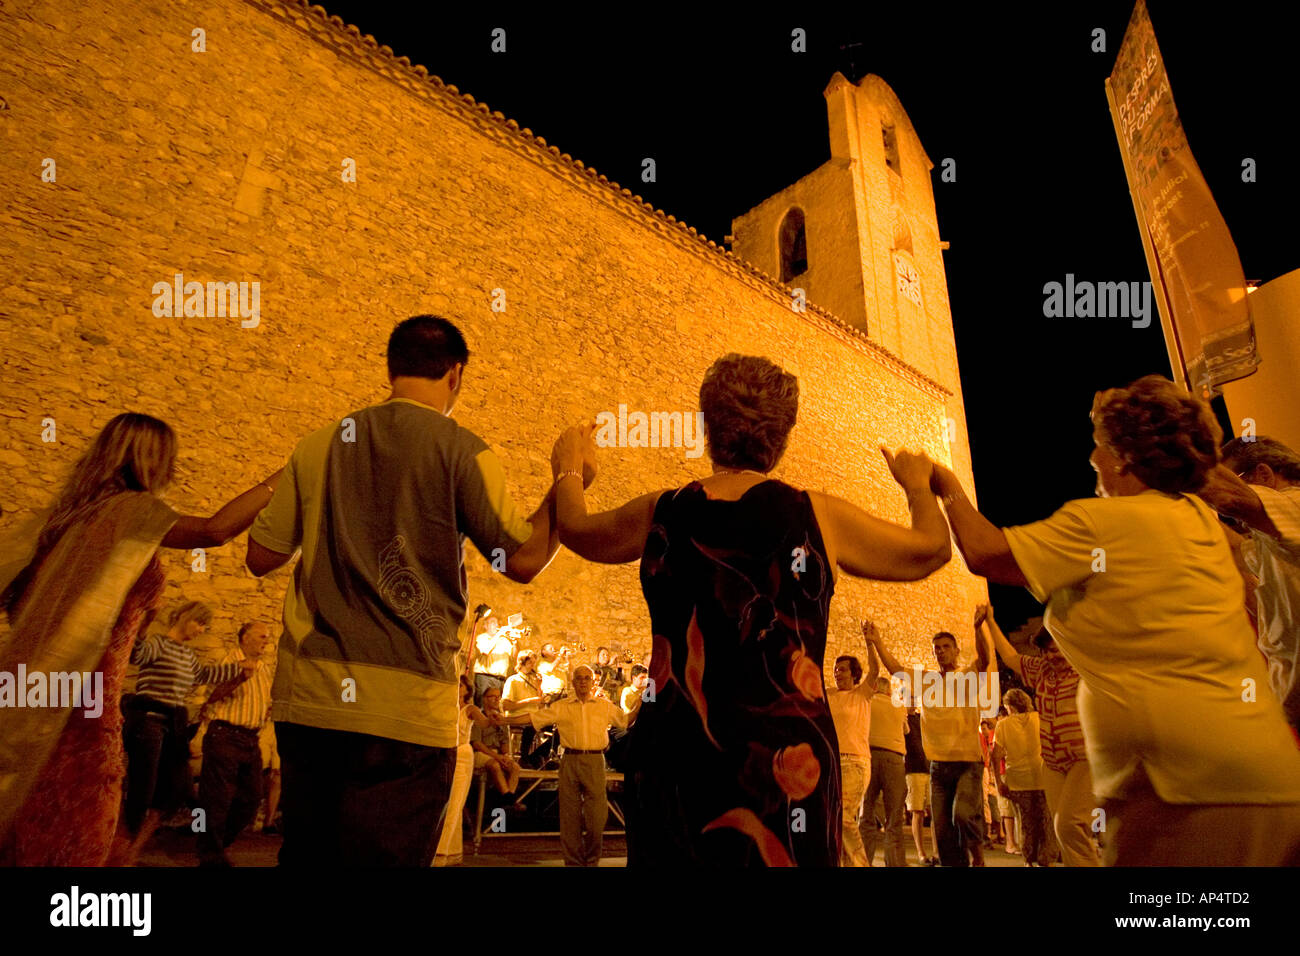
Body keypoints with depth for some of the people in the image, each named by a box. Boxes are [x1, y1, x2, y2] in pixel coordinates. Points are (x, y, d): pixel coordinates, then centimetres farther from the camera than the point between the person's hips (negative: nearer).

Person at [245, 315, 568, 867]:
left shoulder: (318, 447, 6)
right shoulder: (462, 452, -6)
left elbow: (261, 558, 12)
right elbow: (524, 561, -6)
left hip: (308, 696, 5)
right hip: (406, 708, -4)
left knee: (306, 853, 18)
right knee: (386, 855, 5)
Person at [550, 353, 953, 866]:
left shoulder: (659, 514, -1)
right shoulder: (818, 516, -5)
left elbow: (576, 530, 19)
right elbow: (931, 550, 9)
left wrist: (568, 472, 38)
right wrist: (918, 486, 29)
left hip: (673, 752, 2)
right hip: (784, 756, -1)